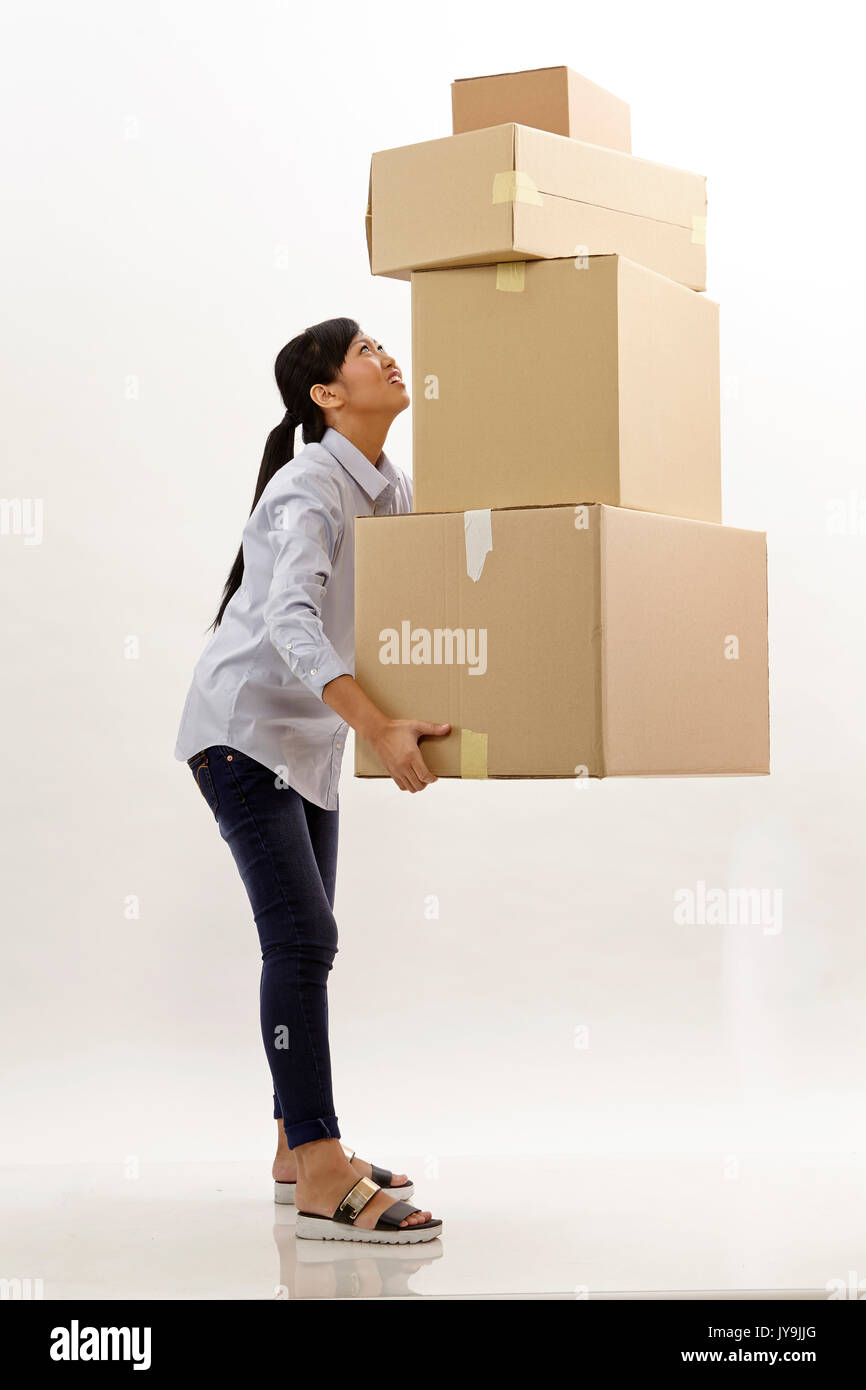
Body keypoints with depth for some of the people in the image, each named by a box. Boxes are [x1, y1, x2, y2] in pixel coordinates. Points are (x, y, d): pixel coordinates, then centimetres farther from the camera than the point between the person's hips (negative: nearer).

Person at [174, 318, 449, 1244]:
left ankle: (299, 1150, 21)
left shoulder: (391, 490, 8)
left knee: (302, 942, 11)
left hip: (311, 740, 9)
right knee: (302, 937, -15)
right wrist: (379, 729, -42)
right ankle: (323, 1186, -17)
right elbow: (291, 622, -33)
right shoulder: (309, 490, -20)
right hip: (244, 727, -9)